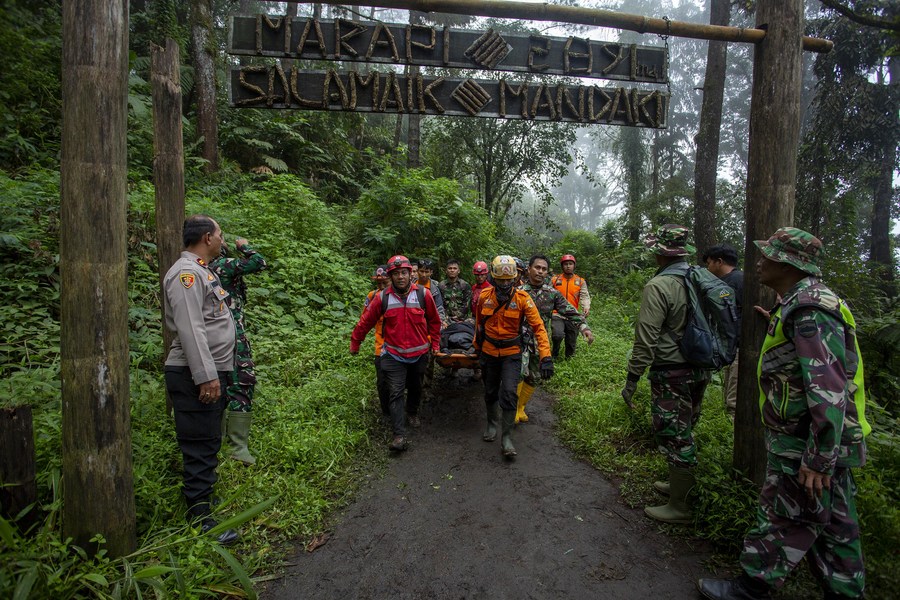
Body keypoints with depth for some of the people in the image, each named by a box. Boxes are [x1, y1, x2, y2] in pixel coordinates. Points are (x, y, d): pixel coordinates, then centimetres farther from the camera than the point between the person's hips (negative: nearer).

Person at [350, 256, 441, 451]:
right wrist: (355, 342, 10)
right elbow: (366, 321, 1)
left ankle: (413, 412, 49)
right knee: (396, 393, -5)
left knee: (415, 387, 21)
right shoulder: (383, 297, -10)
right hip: (394, 354, -1)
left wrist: (435, 344, 8)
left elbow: (434, 321, 5)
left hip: (419, 353, 2)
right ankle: (399, 435, 0)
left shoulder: (423, 294, -8)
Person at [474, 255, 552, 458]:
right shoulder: (484, 297, -8)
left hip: (512, 354, -2)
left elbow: (538, 327, -18)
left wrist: (546, 357, -26)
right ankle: (492, 424, 40)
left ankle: (507, 438, 4)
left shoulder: (522, 298, -16)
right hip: (489, 353, 3)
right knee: (490, 393, 14)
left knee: (509, 393, -12)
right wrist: (477, 346, 19)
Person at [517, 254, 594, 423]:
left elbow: (569, 310, 1)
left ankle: (521, 407, 35)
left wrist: (584, 326, -13)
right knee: (520, 373, -18)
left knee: (533, 378, 14)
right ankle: (512, 408, 4)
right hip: (520, 340, -4)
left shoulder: (552, 293, 3)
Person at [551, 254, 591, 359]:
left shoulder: (581, 281, 6)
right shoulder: (555, 280, 3)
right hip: (557, 315, -2)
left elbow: (584, 296, -5)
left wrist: (586, 307, -23)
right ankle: (555, 354, 4)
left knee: (571, 342, 10)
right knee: (558, 335, -24)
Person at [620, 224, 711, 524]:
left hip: (672, 374, -8)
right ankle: (681, 484, 39)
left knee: (673, 436, 2)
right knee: (685, 432, 22)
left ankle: (679, 506, 14)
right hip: (699, 372, 9)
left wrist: (632, 379, -16)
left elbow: (646, 339, -22)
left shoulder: (658, 286, -19)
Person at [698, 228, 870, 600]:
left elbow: (829, 391, -29)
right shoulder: (806, 302, 9)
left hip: (803, 445, -10)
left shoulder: (808, 310, -24)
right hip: (825, 442, 10)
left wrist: (817, 460, -25)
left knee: (782, 521, 5)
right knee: (834, 525, 20)